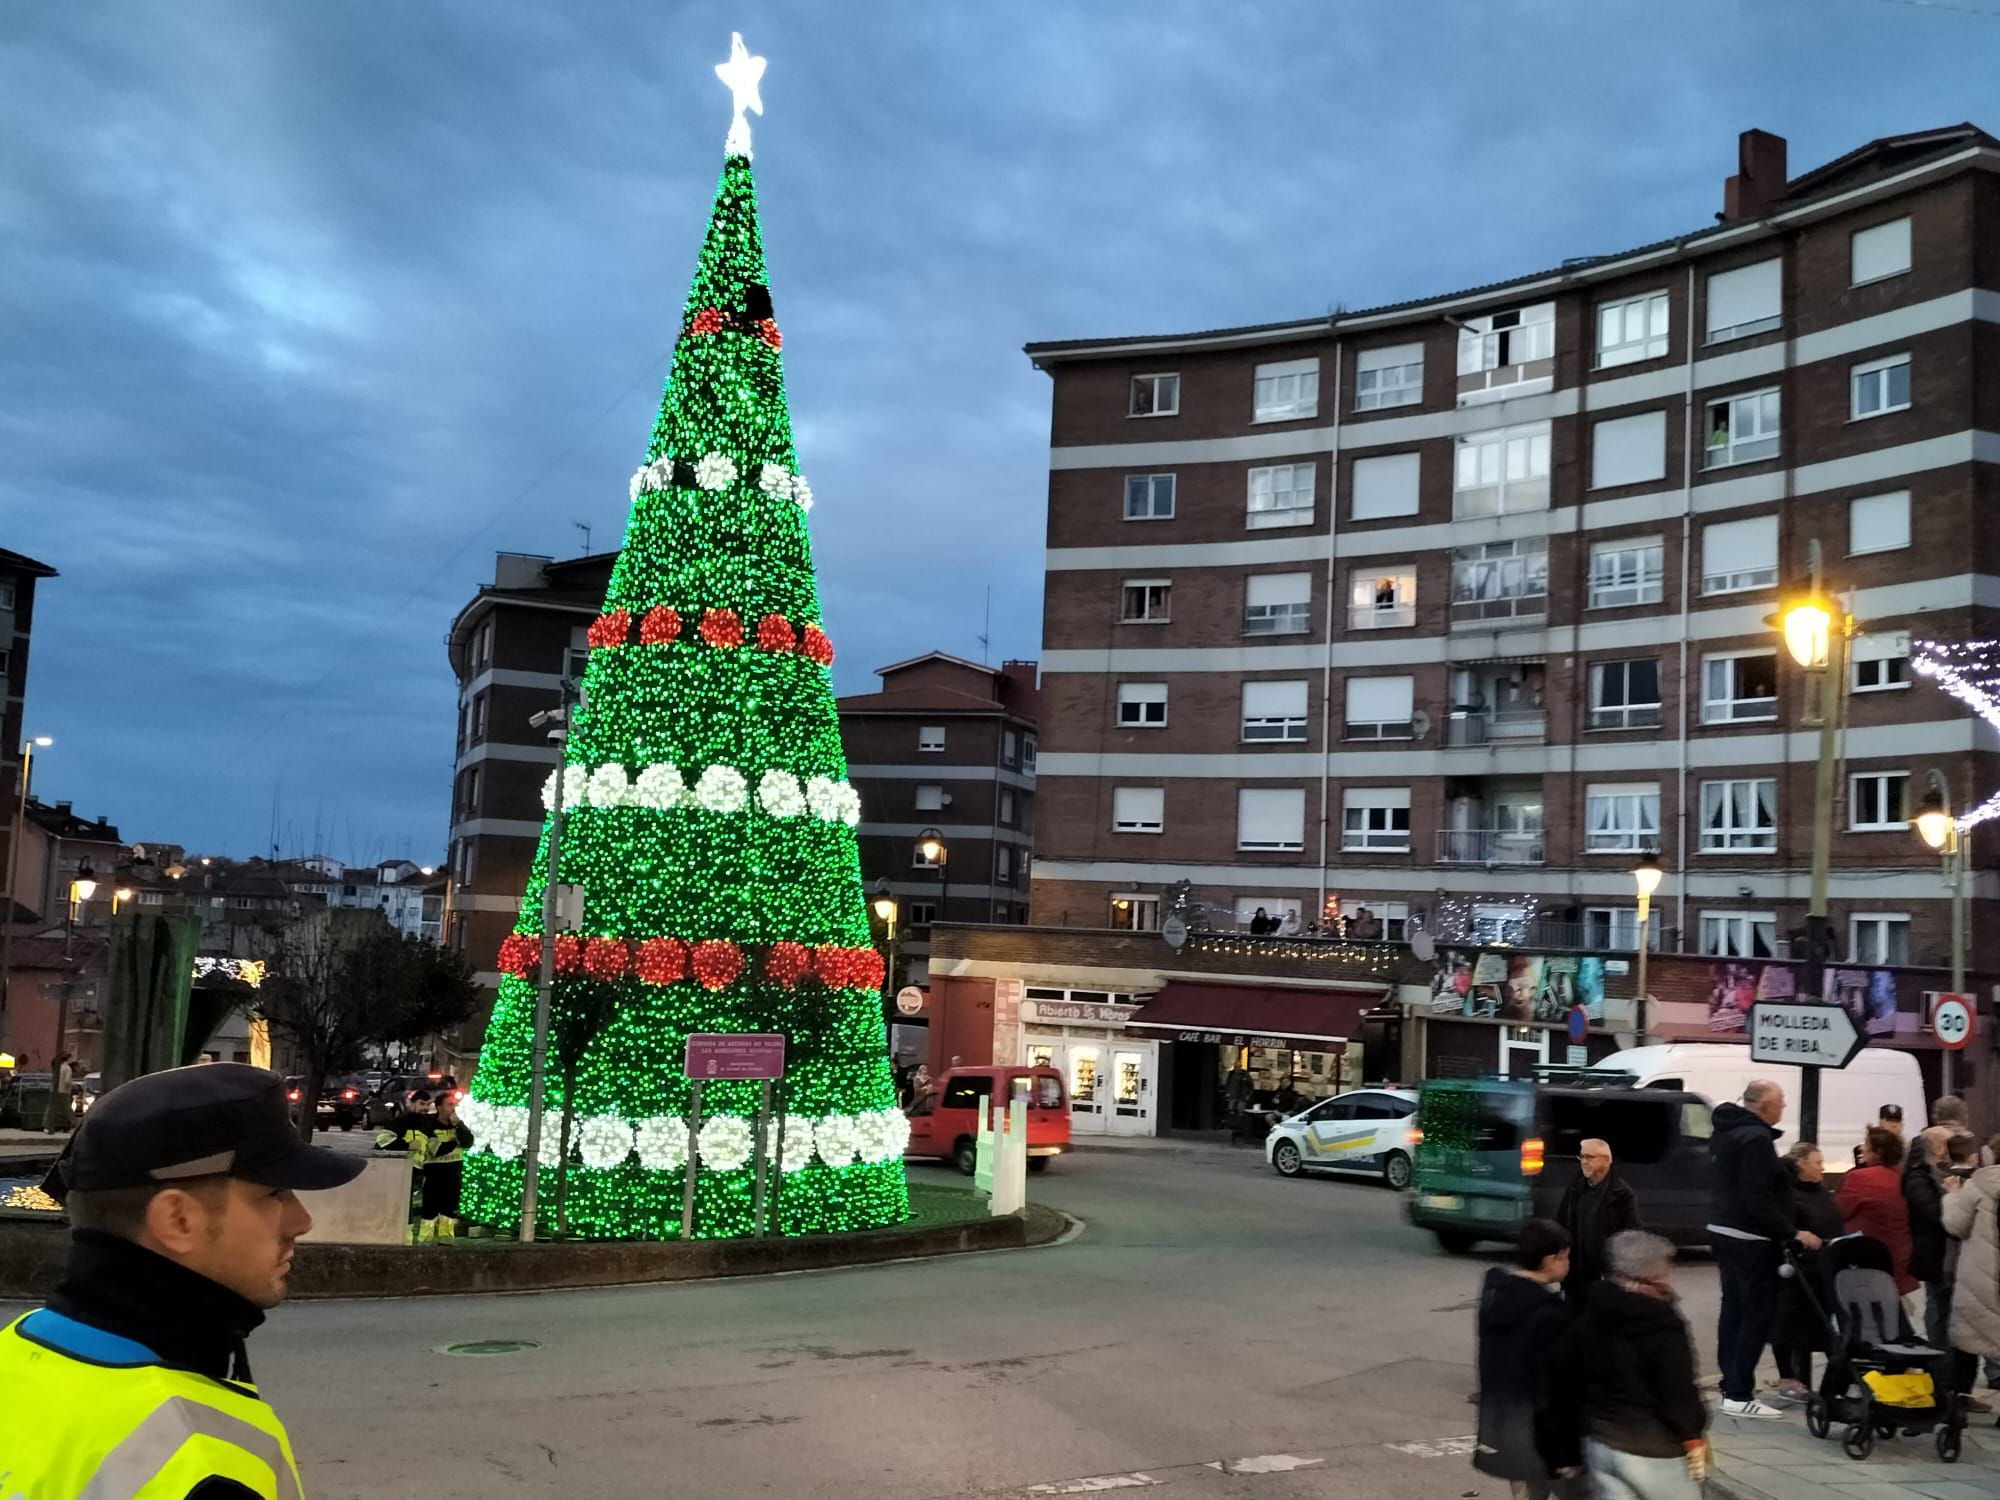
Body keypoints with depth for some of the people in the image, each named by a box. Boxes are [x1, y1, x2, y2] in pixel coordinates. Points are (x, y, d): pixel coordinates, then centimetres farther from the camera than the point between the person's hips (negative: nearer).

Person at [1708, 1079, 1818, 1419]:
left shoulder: (1726, 1133, 13)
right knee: (1757, 1314, -6)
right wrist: (1793, 1233, -20)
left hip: (1722, 1230, 10)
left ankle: (1731, 1385, 19)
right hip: (1751, 1239, -10)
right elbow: (1759, 1200, -24)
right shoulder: (1756, 1139, -19)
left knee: (1733, 1309, 14)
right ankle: (1739, 1395, -7)